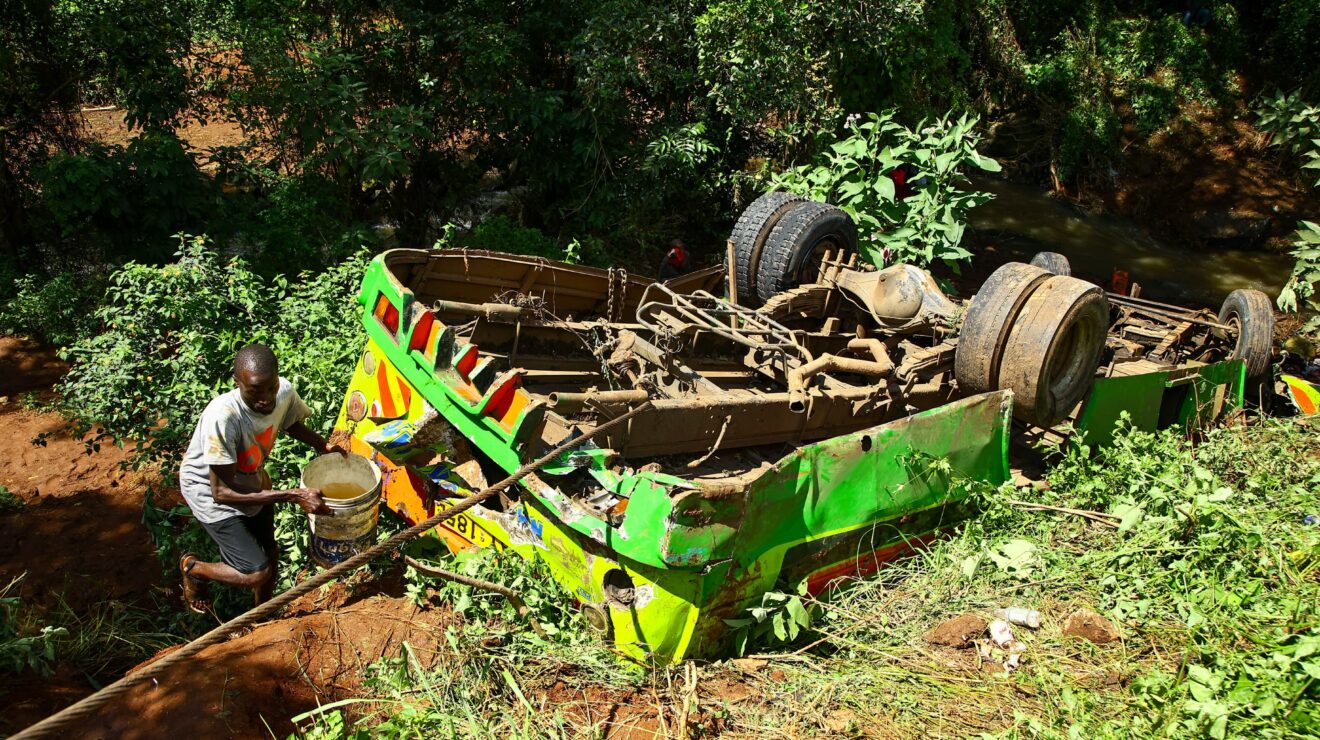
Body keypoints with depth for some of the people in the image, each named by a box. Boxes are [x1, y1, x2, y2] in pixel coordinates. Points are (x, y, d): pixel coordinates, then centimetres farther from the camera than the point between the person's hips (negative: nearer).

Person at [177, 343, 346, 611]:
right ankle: (192, 568, 19)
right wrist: (293, 496, -37)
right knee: (257, 573, -10)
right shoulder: (222, 417, -41)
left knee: (270, 557, 17)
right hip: (211, 491, -6)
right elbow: (222, 492, -34)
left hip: (253, 481, 6)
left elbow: (291, 424, 4)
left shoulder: (284, 391, -23)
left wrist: (324, 446, -14)